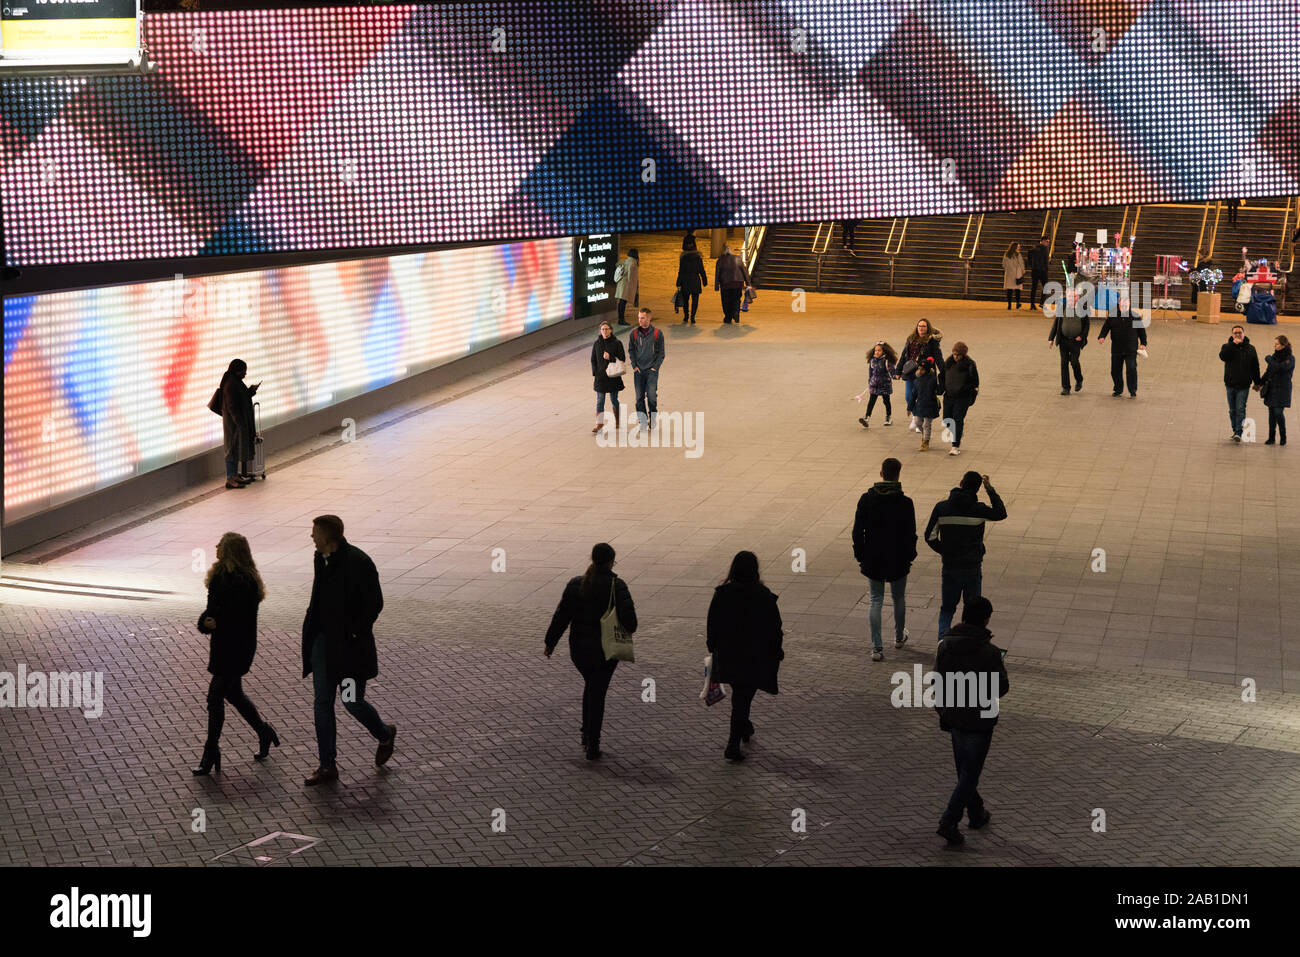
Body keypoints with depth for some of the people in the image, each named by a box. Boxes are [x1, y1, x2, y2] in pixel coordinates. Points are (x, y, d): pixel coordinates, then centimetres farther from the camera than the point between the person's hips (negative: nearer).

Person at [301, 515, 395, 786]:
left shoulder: (358, 562, -19)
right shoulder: (322, 558, 5)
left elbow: (374, 604, -16)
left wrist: (354, 633, -15)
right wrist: (313, 627, 8)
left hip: (349, 644, -7)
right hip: (322, 641, 7)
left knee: (352, 702, 2)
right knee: (323, 702, 6)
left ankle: (385, 735, 32)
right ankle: (327, 767, 12)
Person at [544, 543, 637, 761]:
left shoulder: (575, 585, -3)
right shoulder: (616, 586, -12)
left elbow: (561, 616, -2)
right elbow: (627, 614, -20)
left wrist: (550, 642, 5)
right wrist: (629, 630, 2)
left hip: (579, 648, 3)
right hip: (607, 649, -3)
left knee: (590, 684, 26)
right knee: (598, 693, 4)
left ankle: (587, 733, 23)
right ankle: (592, 746, 4)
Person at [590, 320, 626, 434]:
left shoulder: (617, 343, -3)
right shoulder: (597, 343, 4)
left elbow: (622, 359, -2)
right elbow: (593, 360, 9)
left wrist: (610, 357, -17)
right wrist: (595, 372, -2)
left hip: (613, 376, -1)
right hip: (600, 376, 1)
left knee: (614, 399, 9)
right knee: (600, 400, -5)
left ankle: (617, 420, 31)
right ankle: (599, 424, -7)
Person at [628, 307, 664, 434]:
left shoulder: (657, 334, -1)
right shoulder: (634, 333, 4)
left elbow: (661, 353, 3)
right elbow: (631, 351, 12)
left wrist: (655, 367, -5)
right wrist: (634, 366, 2)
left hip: (652, 370, -2)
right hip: (638, 371, 2)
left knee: (651, 395, -10)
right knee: (639, 396, 2)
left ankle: (653, 418, 7)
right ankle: (642, 422, 10)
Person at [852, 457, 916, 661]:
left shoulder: (866, 499, -8)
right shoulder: (905, 503, -14)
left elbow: (857, 531, -3)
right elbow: (911, 535, -8)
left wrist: (860, 556, 8)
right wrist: (910, 557, 6)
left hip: (873, 560, 1)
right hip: (897, 560, -1)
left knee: (876, 601, 7)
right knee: (899, 598, 20)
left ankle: (877, 647, 0)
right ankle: (899, 637, 39)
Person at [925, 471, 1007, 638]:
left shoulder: (941, 508, -6)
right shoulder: (979, 509, -11)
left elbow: (930, 537, -5)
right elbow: (1001, 513, 8)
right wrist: (990, 489, 9)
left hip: (949, 567, 1)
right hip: (972, 567, -1)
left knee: (947, 608, 11)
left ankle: (943, 636, -7)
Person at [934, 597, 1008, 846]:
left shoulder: (945, 645, -7)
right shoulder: (990, 652, -22)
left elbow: (938, 680, 1)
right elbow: (1001, 688, -13)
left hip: (954, 716, 5)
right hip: (979, 720, -5)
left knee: (964, 769, 21)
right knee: (970, 772, 4)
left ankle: (976, 814, 36)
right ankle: (949, 821, -4)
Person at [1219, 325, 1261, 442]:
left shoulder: (1250, 349, 6)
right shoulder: (1227, 347, 4)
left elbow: (1255, 367, 11)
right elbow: (1223, 356, -18)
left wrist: (1257, 383, 11)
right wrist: (1233, 344, -20)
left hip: (1244, 385, -2)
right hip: (1230, 384, 2)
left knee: (1240, 409, -10)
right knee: (1232, 410, 9)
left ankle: (1239, 433, -13)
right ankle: (1235, 430, 21)